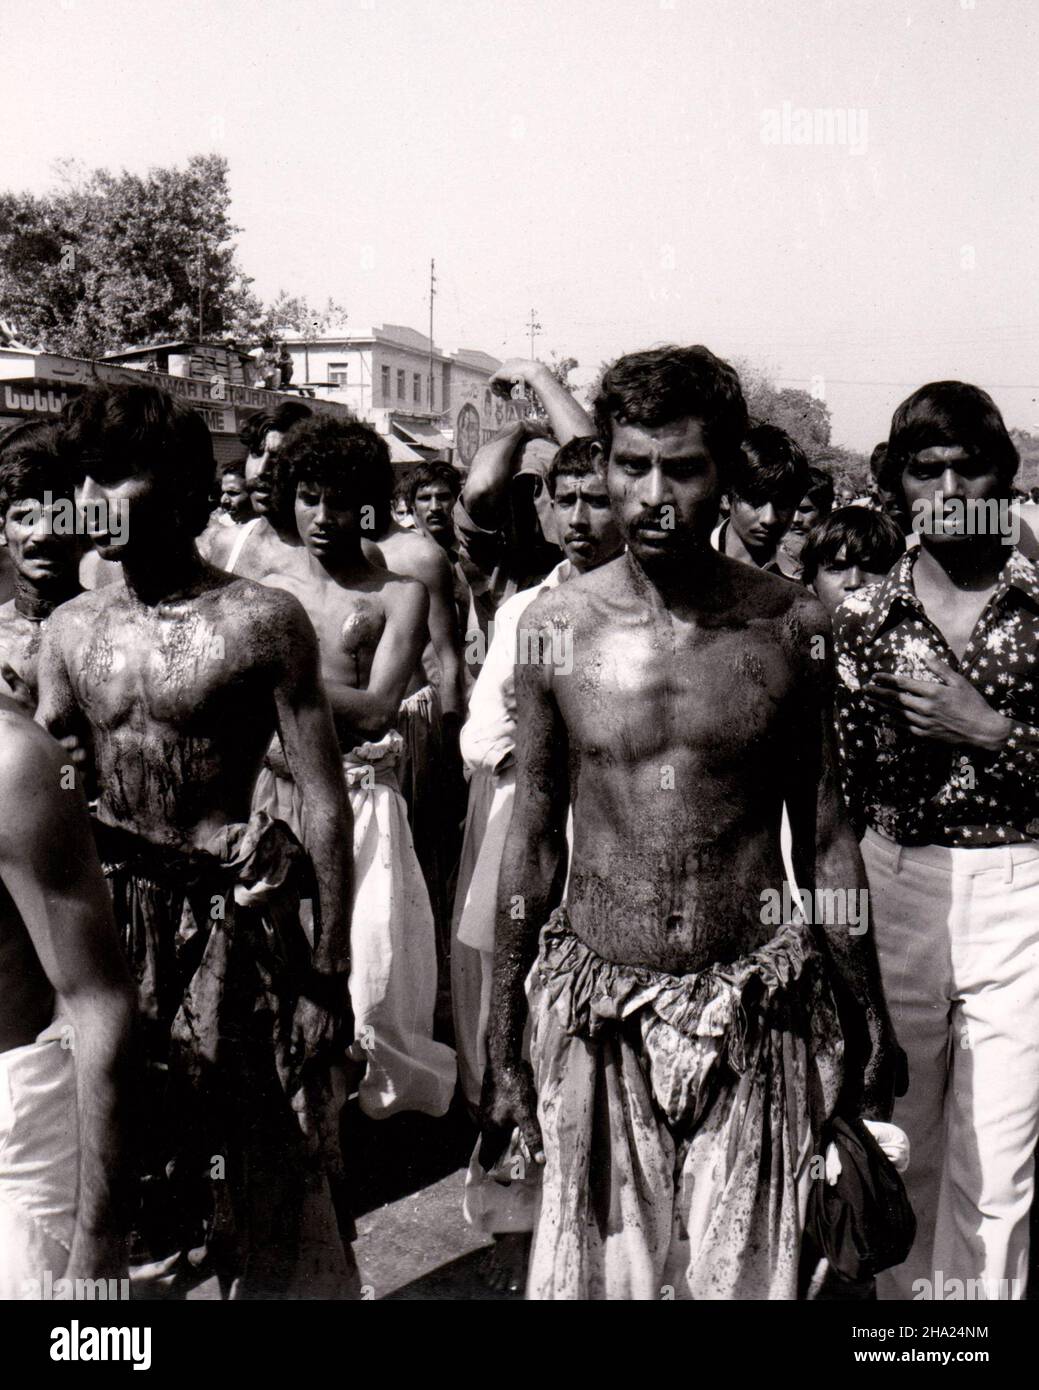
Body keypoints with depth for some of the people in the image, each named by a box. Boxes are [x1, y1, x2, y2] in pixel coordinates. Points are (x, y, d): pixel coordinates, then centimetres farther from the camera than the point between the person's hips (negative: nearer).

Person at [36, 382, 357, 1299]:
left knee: (270, 1201, 7)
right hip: (112, 922, 5)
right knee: (122, 1194, 17)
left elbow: (325, 803, -9)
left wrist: (330, 970, -11)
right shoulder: (71, 631, 5)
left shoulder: (262, 621, -9)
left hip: (236, 923, -4)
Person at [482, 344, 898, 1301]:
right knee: (599, 1271, 11)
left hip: (755, 1019, 0)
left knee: (742, 1274, 11)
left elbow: (825, 836, 6)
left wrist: (869, 1019, 10)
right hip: (596, 1019, 0)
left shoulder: (792, 624, -4)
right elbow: (534, 839, 3)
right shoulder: (557, 626, -4)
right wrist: (504, 1053, 5)